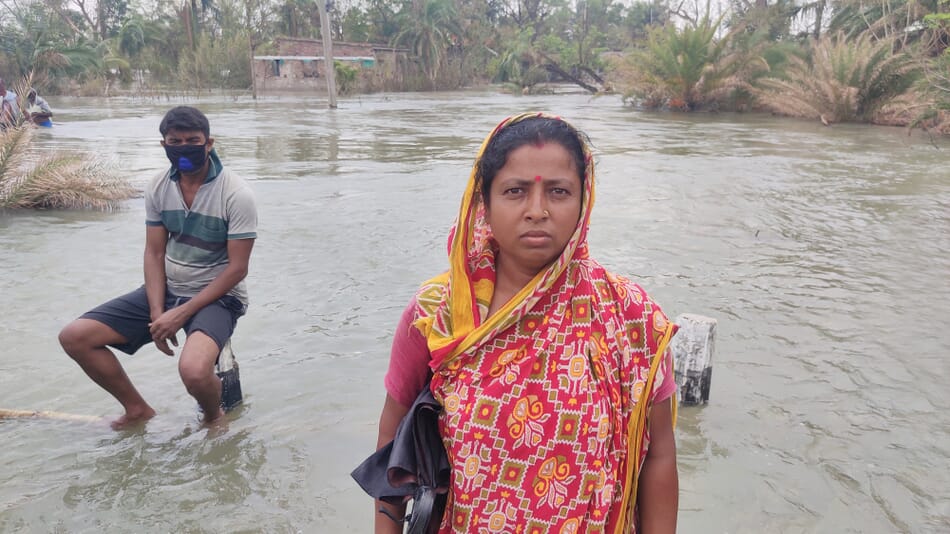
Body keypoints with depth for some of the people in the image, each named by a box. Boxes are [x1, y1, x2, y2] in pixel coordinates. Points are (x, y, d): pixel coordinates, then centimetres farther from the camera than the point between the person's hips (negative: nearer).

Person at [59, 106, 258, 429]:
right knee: (75, 337, -2)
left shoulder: (235, 194, -18)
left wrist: (182, 314, -19)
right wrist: (156, 313, -11)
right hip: (166, 290, 6)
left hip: (217, 297, -6)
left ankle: (214, 417, 3)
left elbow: (237, 269, -16)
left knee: (193, 370, -35)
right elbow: (154, 254, 2)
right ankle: (137, 409, 16)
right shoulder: (158, 188, -1)